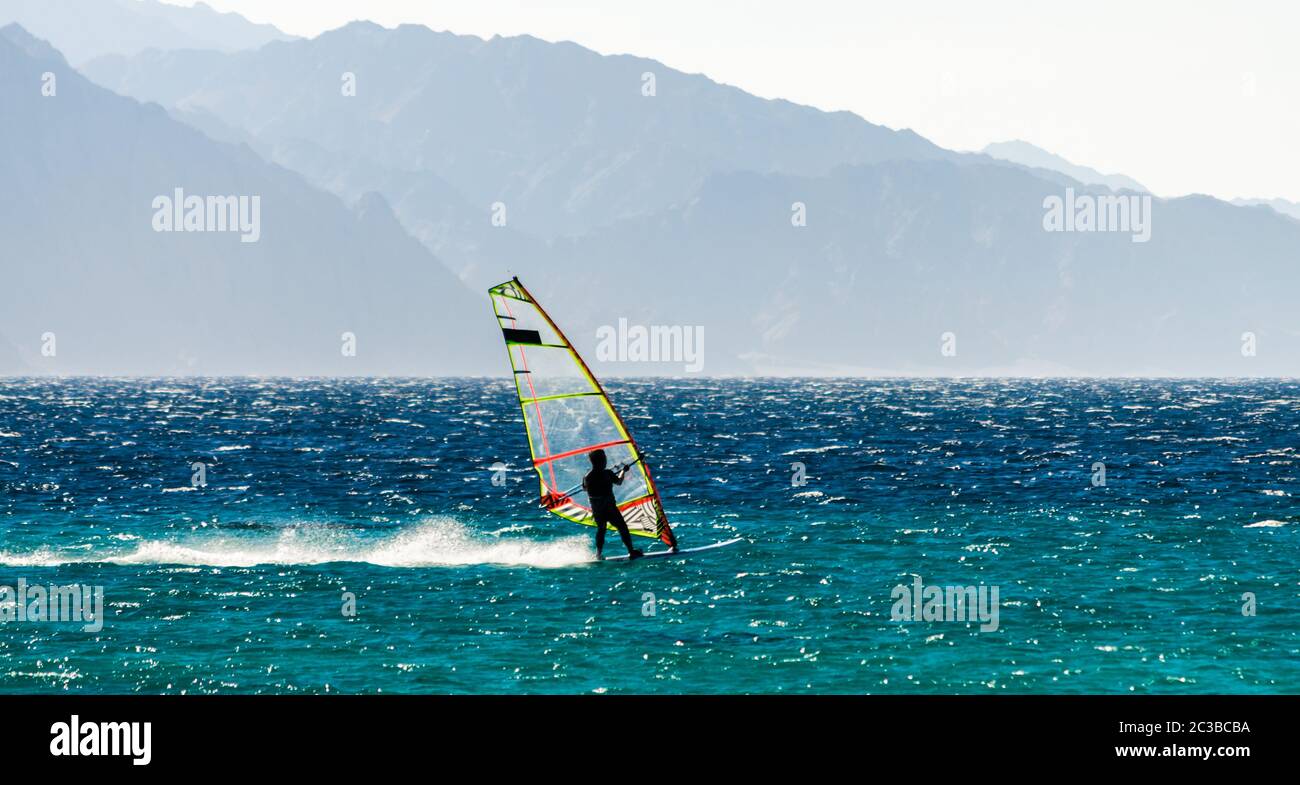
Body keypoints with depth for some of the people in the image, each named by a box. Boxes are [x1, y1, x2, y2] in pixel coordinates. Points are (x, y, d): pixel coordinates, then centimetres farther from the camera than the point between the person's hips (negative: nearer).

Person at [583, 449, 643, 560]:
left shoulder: (587, 477, -3)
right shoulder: (607, 473, -15)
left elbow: (584, 488, 17)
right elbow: (619, 482, 2)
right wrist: (623, 471, 20)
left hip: (596, 510, 5)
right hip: (610, 508, -5)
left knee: (601, 529, 23)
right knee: (622, 528, 7)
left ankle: (598, 554, 21)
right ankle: (631, 551, 7)